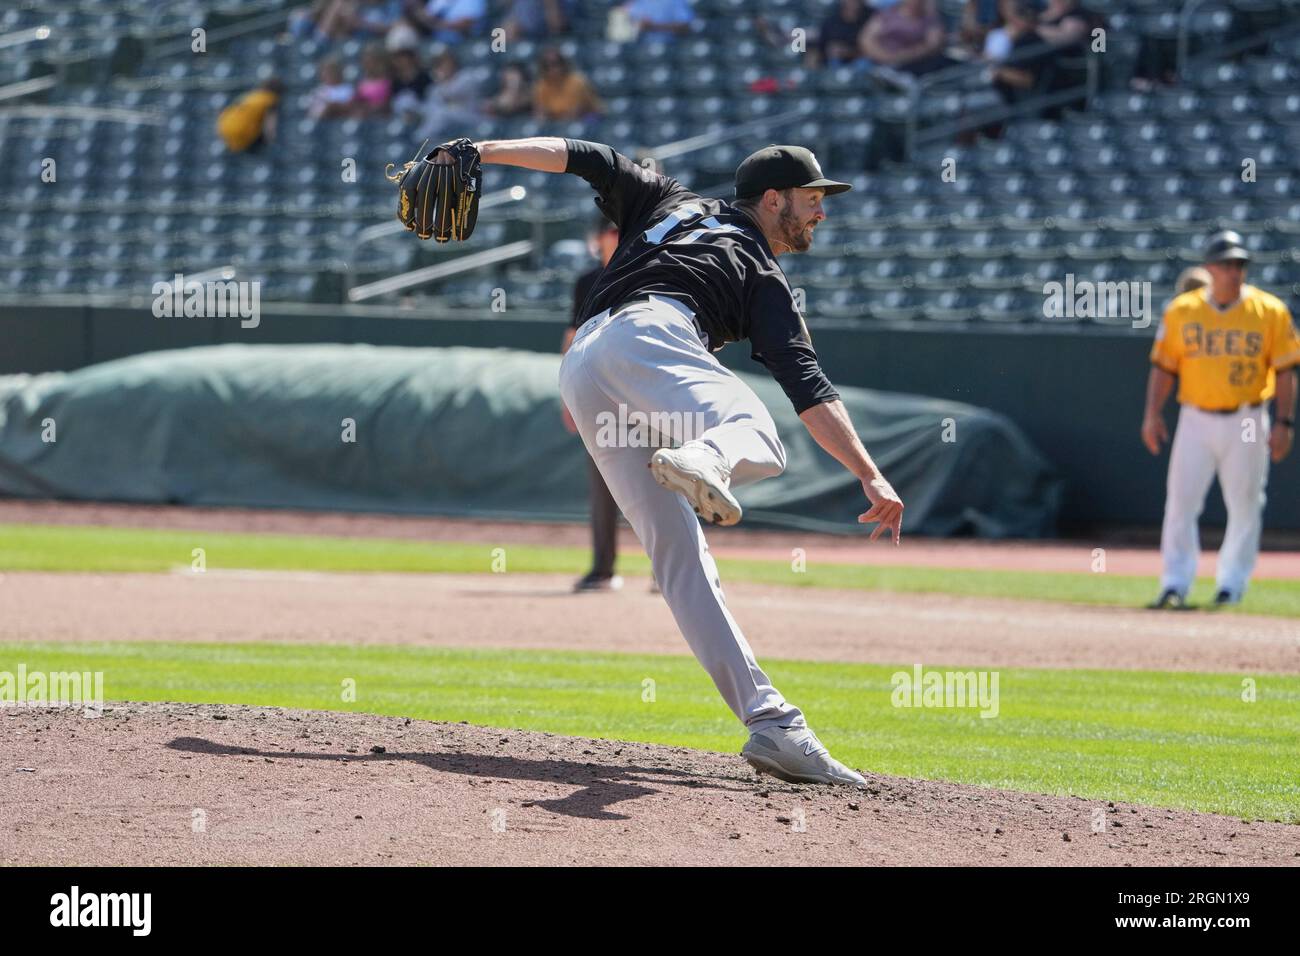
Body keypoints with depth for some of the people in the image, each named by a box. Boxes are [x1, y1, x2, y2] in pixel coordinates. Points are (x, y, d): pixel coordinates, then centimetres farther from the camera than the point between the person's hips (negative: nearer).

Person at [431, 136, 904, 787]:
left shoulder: (670, 204, 37)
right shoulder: (766, 281, 20)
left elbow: (587, 157, 24)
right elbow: (808, 389, 8)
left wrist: (481, 151, 21)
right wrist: (871, 477, 4)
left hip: (579, 372, 5)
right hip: (650, 331, -5)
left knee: (679, 554, -2)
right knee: (758, 439, -29)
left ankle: (771, 723, -10)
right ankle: (703, 462, -67)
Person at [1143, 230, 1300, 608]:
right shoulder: (1181, 311, 3)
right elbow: (1163, 366, 6)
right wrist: (1152, 414, -4)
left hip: (1247, 422, -1)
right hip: (1196, 420, 1)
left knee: (1245, 506, 4)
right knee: (1181, 502, -5)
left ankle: (1231, 584, 14)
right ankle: (1175, 585, -1)